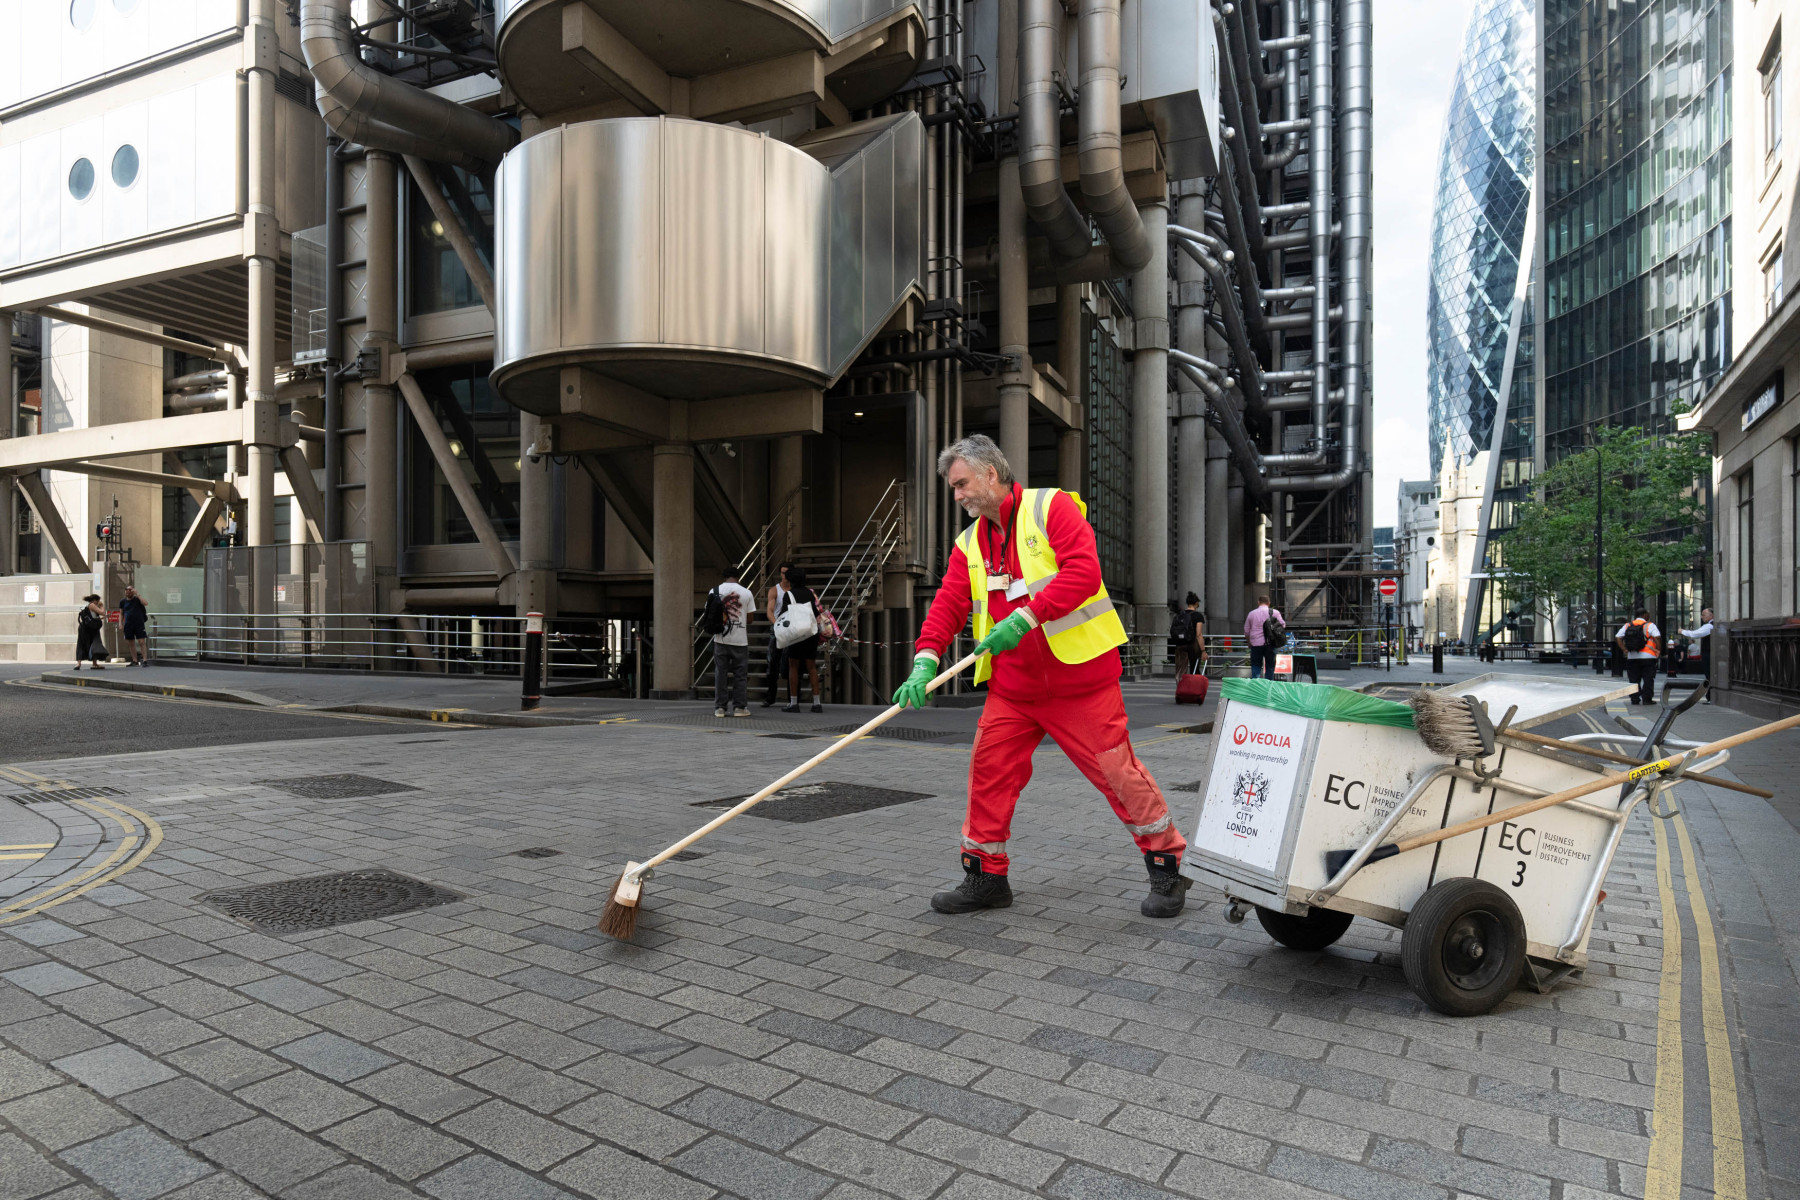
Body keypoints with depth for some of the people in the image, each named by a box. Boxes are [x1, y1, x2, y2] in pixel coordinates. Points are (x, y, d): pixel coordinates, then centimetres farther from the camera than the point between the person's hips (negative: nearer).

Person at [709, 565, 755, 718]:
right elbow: (749, 619, -1)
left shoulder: (715, 591, 1)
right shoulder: (746, 593, -1)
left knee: (720, 673, 6)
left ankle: (720, 707, 8)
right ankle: (739, 707, 8)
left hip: (720, 638, 1)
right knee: (740, 674, 6)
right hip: (740, 639, -1)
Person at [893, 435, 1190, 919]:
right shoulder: (970, 544, 12)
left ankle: (1167, 866, 19)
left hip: (1080, 677, -6)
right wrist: (925, 660, -14)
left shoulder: (1051, 506, -6)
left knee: (1117, 771, 0)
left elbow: (1084, 570, -19)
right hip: (1012, 687, 6)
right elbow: (949, 603, 2)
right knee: (989, 769, 4)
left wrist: (1025, 615, -26)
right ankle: (986, 875, 20)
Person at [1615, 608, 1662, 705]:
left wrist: (1624, 650, 3)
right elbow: (1657, 637, -18)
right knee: (1648, 679, 3)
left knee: (1634, 679, 8)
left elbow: (1617, 637, 4)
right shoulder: (1649, 625, -5)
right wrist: (1658, 650, -7)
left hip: (1632, 657, 4)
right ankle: (1646, 699, 1)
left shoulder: (1627, 625, 9)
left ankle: (1635, 699, 7)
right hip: (1648, 656, -4)